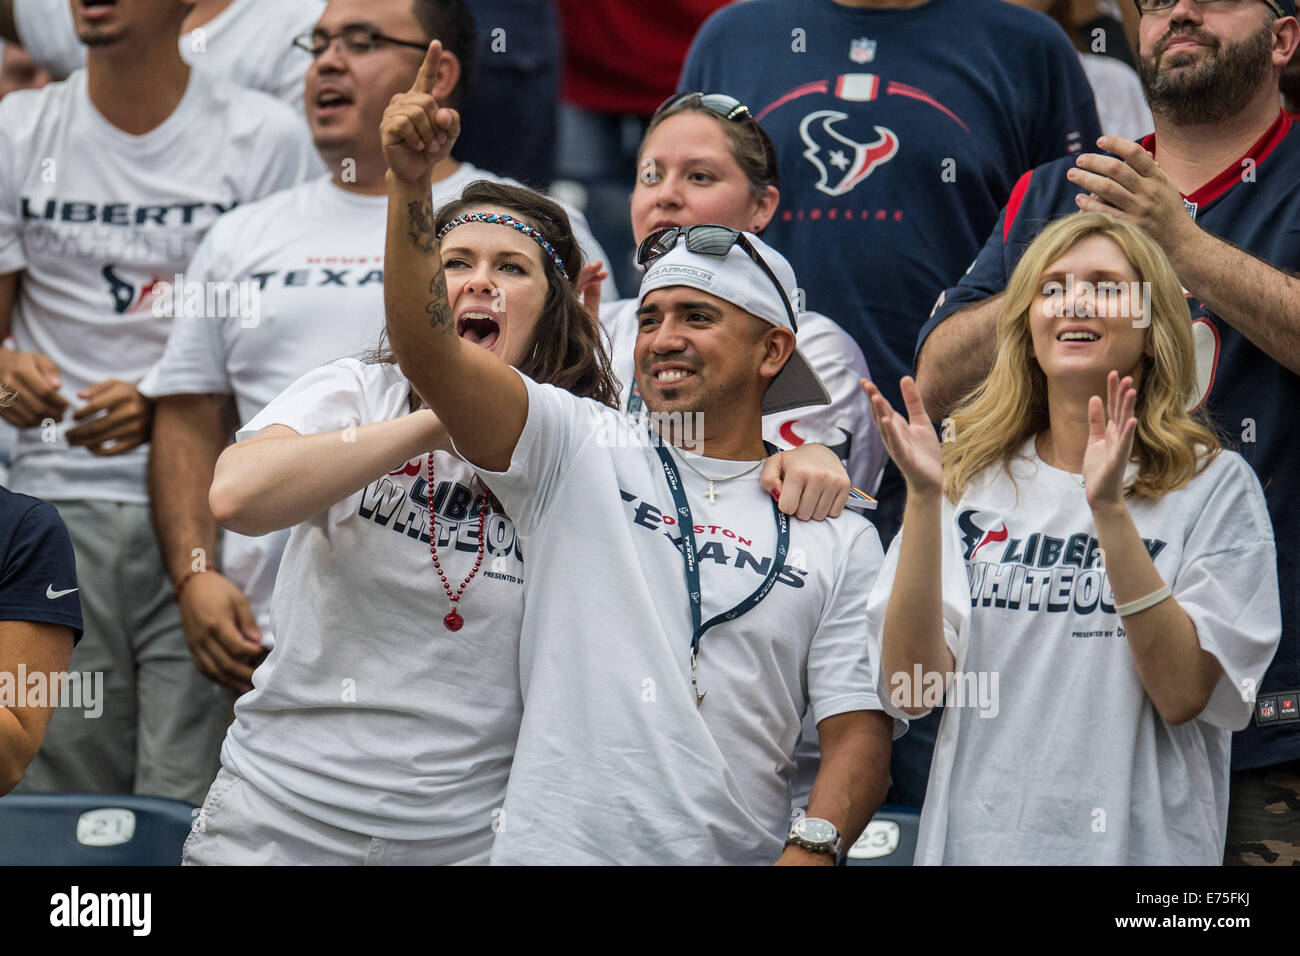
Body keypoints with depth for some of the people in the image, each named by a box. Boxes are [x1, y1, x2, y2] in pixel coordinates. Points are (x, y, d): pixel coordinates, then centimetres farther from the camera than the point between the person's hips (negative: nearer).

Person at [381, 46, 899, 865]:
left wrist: (809, 851, -17)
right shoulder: (581, 451, 7)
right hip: (554, 846, 0)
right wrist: (412, 184, -19)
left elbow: (860, 732, 1)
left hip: (737, 855, 1)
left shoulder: (840, 540, 7)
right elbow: (427, 348, -6)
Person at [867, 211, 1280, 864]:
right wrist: (923, 499, -15)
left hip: (1141, 842, -2)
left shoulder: (1214, 485, -3)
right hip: (976, 840, 2)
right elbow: (911, 688, -6)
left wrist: (1109, 509, -22)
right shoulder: (972, 480, 3)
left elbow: (1183, 694, -14)